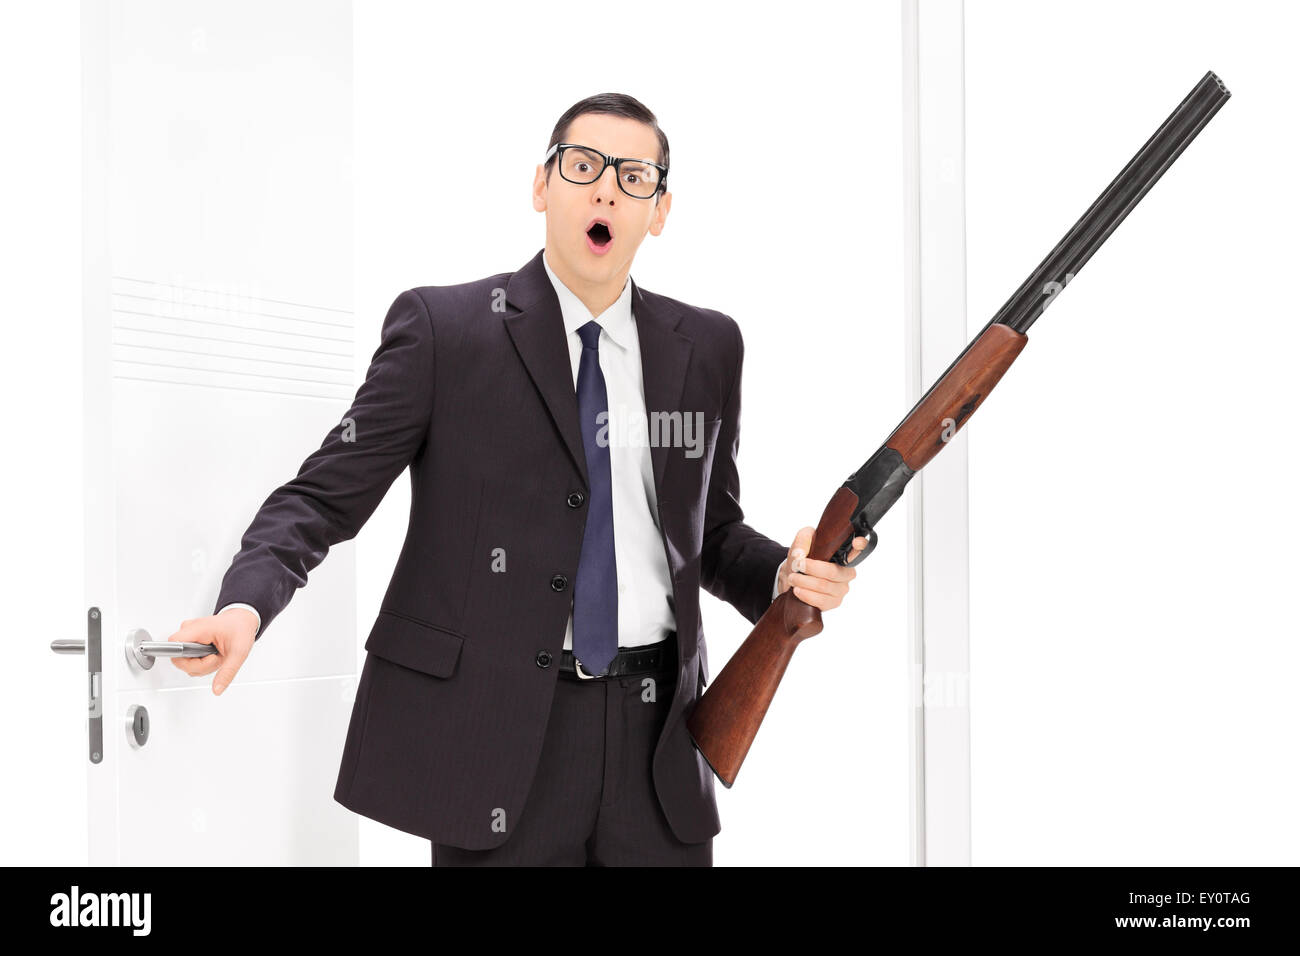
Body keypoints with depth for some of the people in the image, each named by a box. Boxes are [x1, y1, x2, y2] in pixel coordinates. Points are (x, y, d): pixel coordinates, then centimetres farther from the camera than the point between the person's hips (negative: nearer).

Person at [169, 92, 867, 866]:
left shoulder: (707, 348, 9)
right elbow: (325, 496, -4)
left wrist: (783, 573, -3)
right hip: (497, 737, -3)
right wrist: (245, 605, -21)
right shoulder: (442, 328, -2)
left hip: (658, 744, 4)